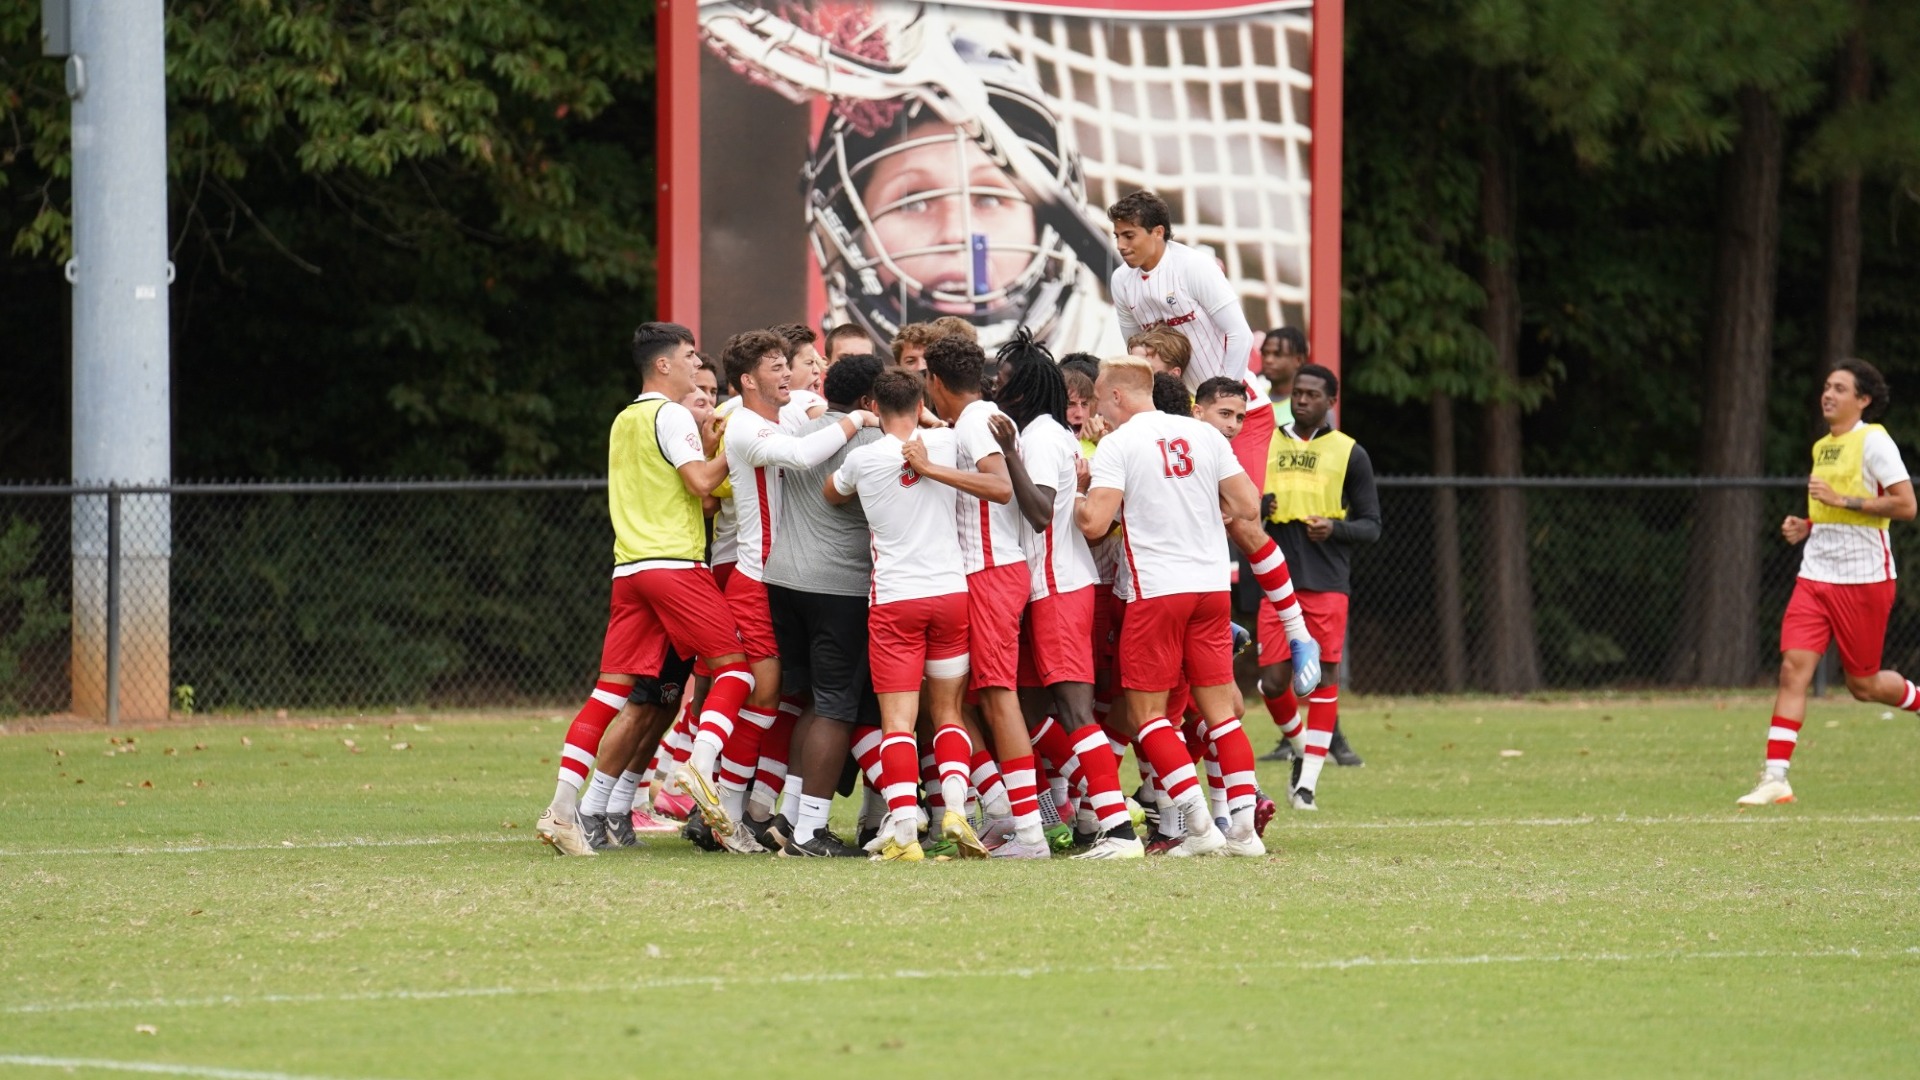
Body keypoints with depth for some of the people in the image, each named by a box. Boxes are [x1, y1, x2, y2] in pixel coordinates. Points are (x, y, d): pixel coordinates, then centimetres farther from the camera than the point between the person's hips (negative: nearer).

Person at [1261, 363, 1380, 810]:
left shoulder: (1349, 454, 5)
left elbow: (1371, 526, 5)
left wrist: (1335, 528, -15)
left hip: (1327, 583, -2)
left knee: (1324, 675, -5)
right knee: (1273, 680, -3)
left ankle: (1308, 781, 0)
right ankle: (1301, 749, 25)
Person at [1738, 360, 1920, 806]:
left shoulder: (1873, 441, -9)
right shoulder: (1822, 447, 15)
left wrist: (1843, 500, -20)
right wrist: (1805, 526, 8)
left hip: (1864, 580, -6)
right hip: (1816, 574, 6)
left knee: (1862, 685, 3)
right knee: (1793, 666, -10)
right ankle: (1775, 778, -13)